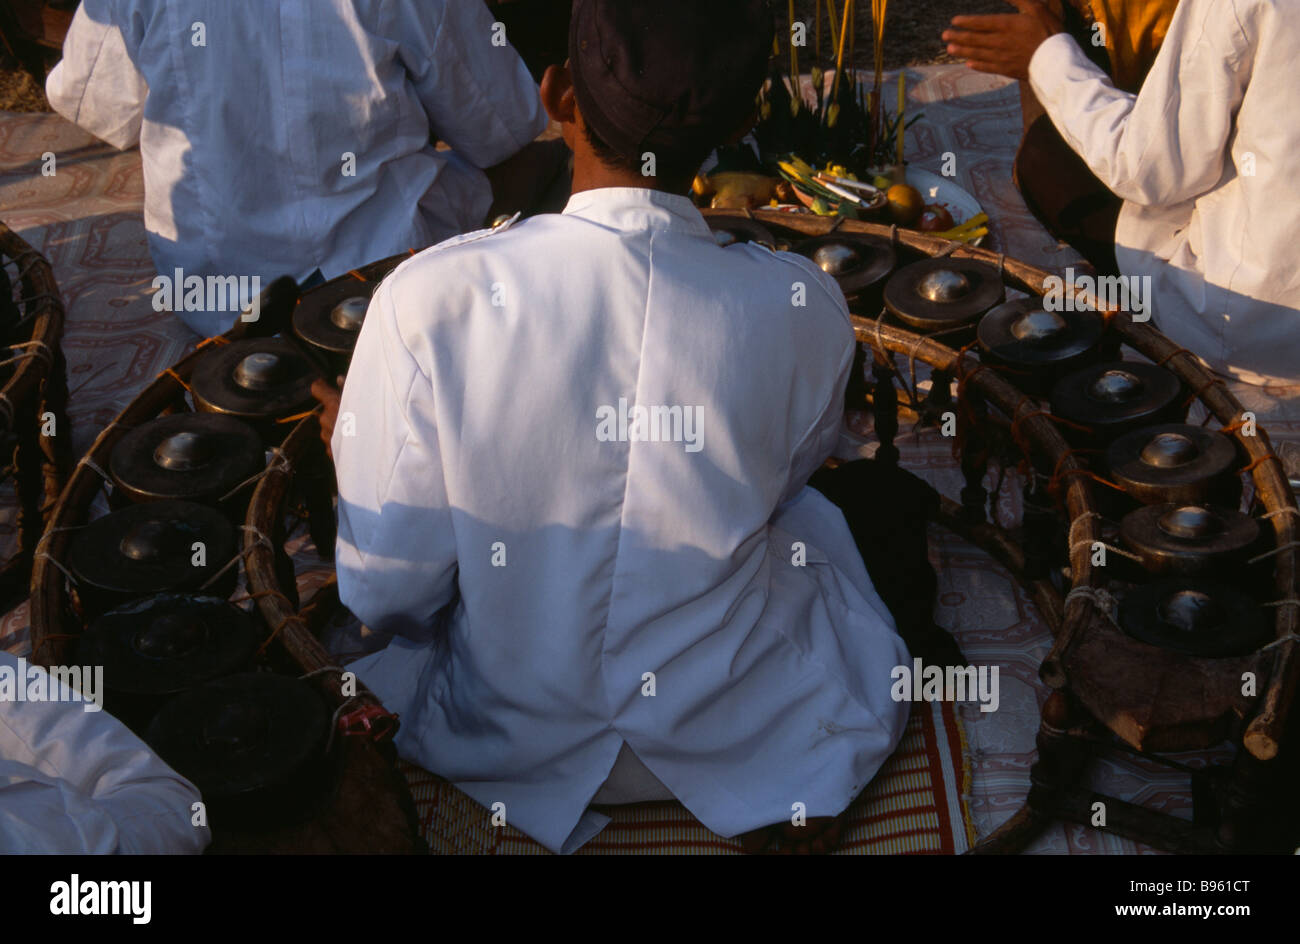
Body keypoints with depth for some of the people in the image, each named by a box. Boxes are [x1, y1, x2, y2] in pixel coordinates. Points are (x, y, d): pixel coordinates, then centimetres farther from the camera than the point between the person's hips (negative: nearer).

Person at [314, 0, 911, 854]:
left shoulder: (431, 298, -25)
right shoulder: (803, 310, -21)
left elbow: (386, 592, -15)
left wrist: (359, 448, 6)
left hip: (508, 744, 2)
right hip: (740, 741, -1)